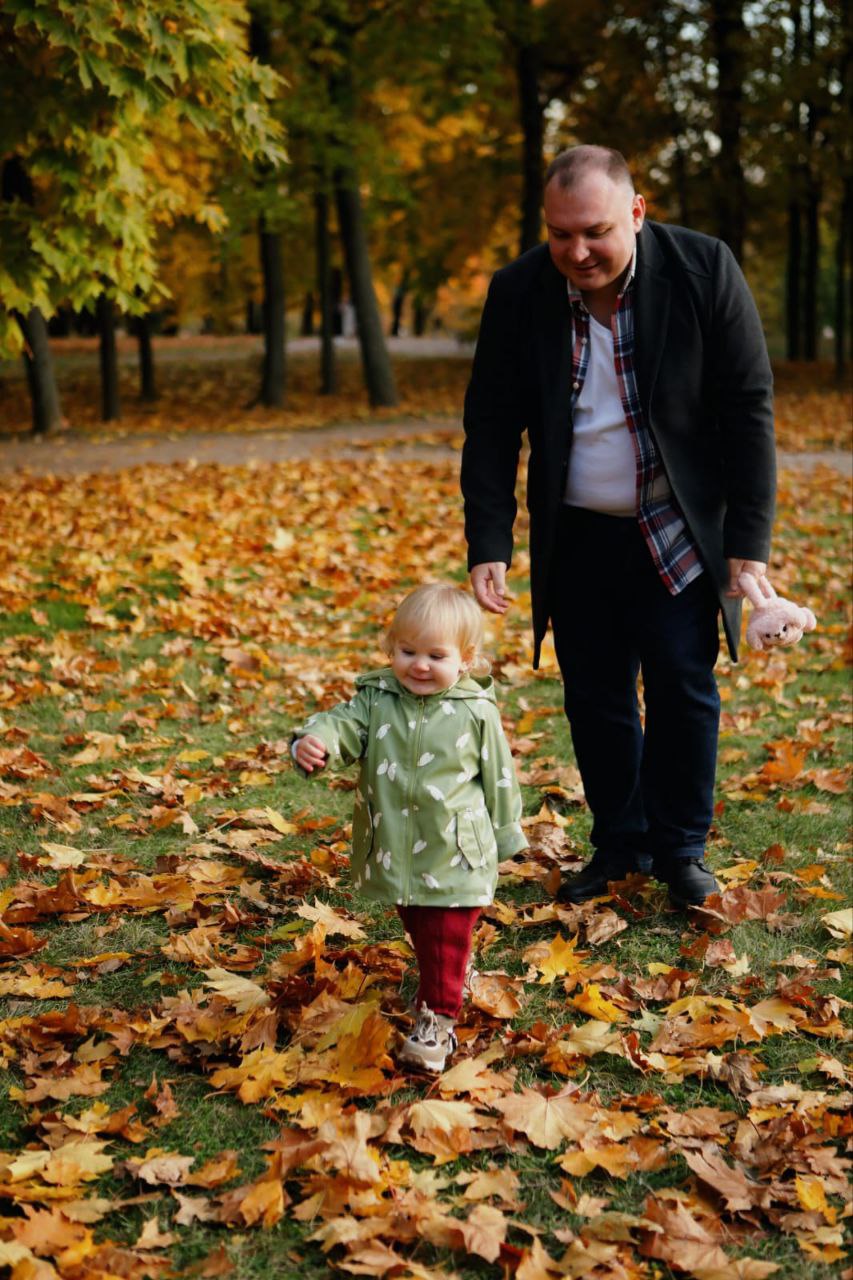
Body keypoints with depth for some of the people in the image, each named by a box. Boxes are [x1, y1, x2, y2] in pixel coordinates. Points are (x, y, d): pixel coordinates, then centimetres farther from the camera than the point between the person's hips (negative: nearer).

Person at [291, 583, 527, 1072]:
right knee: (421, 935, 24)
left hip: (455, 857, -4)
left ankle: (436, 1021, 10)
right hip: (398, 855, 4)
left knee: (447, 943, 0)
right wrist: (315, 740, -43)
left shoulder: (476, 714, -10)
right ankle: (448, 984, 46)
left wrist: (505, 837, 6)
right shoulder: (376, 700, -4)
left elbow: (499, 779, 0)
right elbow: (345, 724, -19)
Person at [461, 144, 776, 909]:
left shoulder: (704, 270, -13)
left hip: (679, 531, -2)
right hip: (578, 537, 2)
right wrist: (488, 547, -9)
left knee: (683, 686, -3)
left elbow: (749, 408, -10)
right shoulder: (517, 293, -8)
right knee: (595, 697, 8)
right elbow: (491, 429, -2)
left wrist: (749, 544, -13)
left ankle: (681, 848, 16)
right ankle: (618, 845, 25)